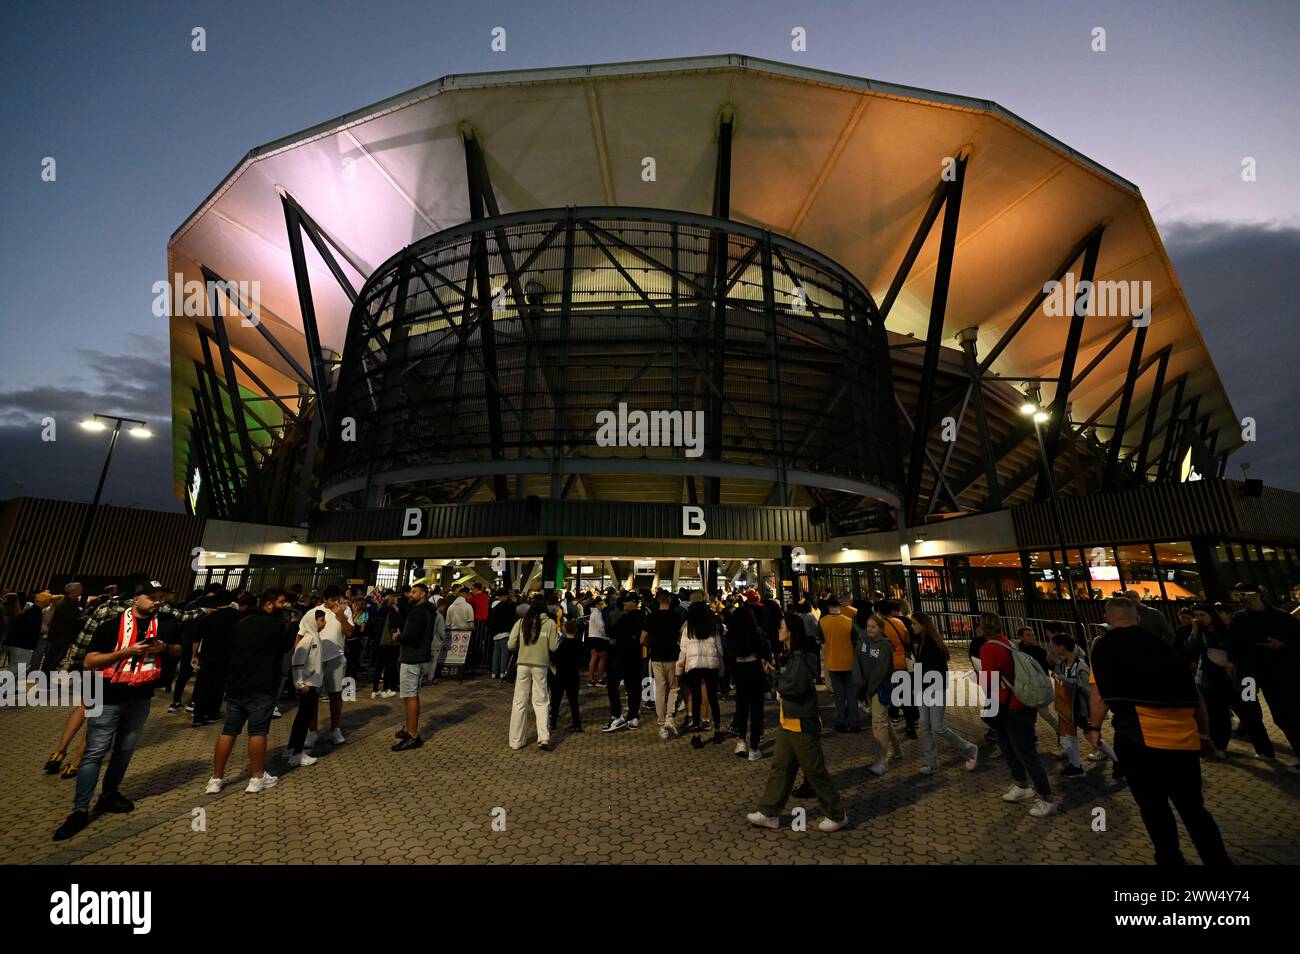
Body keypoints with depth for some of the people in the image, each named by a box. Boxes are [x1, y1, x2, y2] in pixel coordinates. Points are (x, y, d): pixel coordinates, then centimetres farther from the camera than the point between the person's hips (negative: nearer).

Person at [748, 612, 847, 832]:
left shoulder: (801, 657, -21)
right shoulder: (791, 655, 9)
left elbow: (796, 686, -28)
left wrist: (777, 680, -12)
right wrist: (774, 672, -1)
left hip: (801, 722, -10)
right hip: (788, 720, 10)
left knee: (814, 770, 6)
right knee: (780, 767, 15)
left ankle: (836, 815, 25)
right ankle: (769, 813, 24)